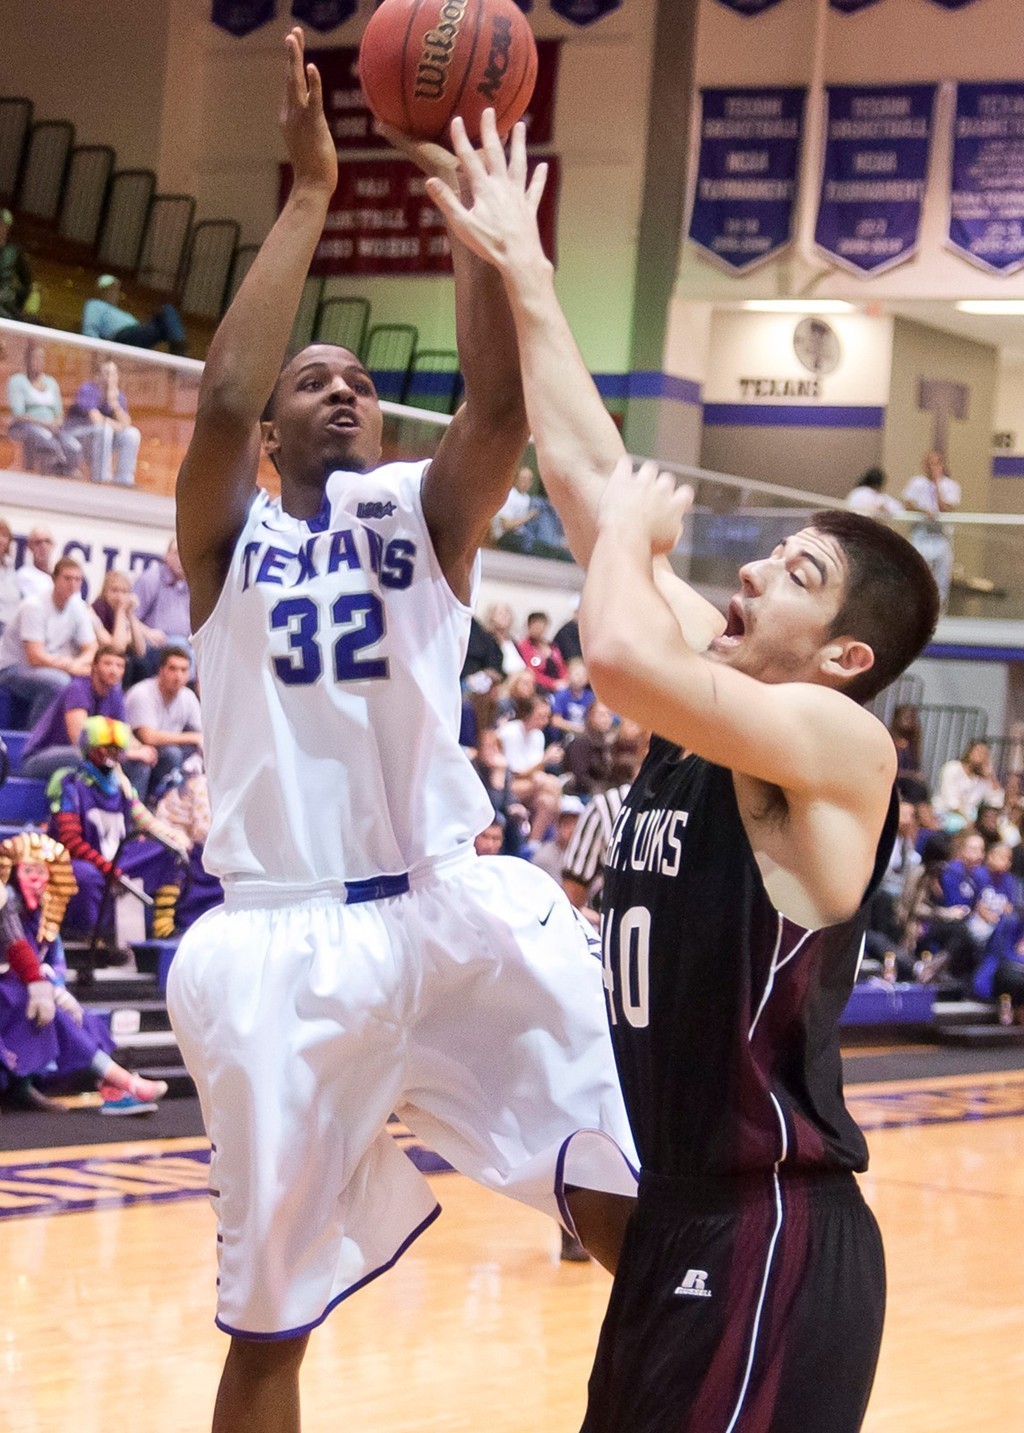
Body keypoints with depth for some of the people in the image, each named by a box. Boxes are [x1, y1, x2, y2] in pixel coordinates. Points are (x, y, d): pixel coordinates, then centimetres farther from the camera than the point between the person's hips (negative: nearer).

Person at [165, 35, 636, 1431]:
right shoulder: (230, 535, 7)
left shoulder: (426, 515, 12)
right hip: (287, 942, -1)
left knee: (629, 1204, -14)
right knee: (267, 1315, 6)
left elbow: (504, 398, -8)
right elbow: (222, 398, -14)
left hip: (451, 911, 1)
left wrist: (468, 188, -14)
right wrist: (311, 190, -14)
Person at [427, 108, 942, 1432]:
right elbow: (585, 470, 12)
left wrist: (636, 529, -12)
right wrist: (519, 269, 12)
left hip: (775, 1234, -9)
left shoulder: (839, 744, -14)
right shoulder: (703, 694, 9)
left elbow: (617, 654, -32)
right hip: (678, 1214, 9)